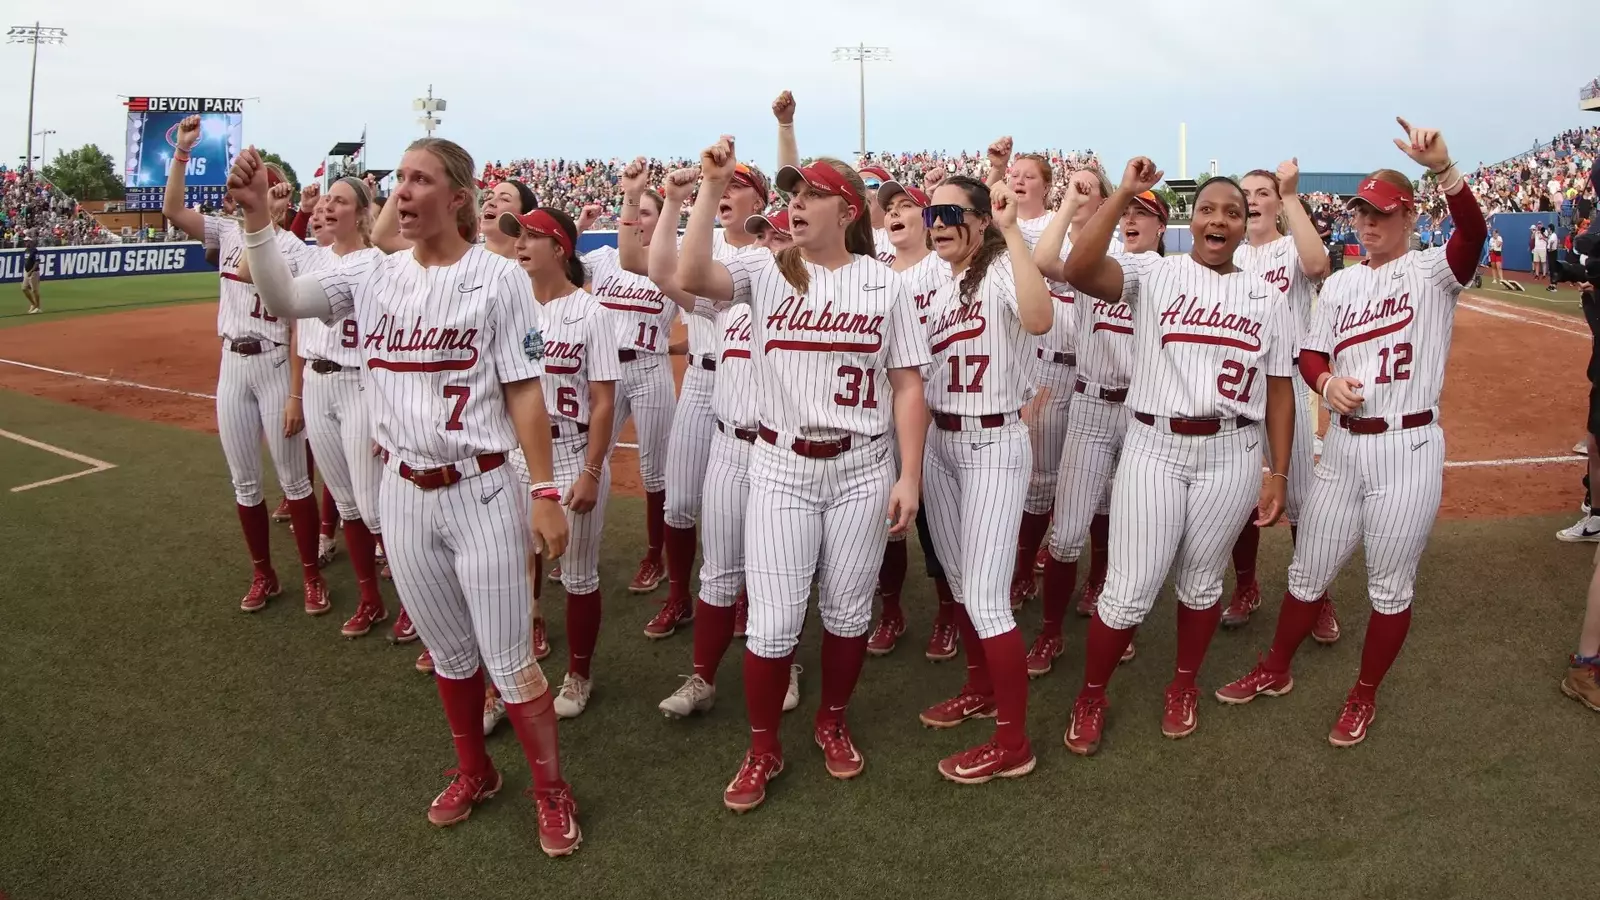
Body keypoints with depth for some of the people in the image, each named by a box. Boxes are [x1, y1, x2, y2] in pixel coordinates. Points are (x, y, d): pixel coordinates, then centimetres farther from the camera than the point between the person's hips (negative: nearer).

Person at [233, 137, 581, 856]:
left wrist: (544, 492, -13)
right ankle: (473, 772, 39)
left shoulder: (497, 277, -10)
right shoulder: (376, 276, 5)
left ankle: (552, 792, 22)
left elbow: (525, 391, -11)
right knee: (448, 653, 19)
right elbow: (282, 299, 1)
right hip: (403, 493, 5)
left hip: (481, 493, -5)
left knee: (508, 660, 3)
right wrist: (256, 215, -11)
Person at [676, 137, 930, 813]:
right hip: (781, 468, 0)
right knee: (772, 623, 0)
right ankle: (763, 750, 22)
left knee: (847, 611, 12)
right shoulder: (767, 273, 2)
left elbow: (908, 386, 1)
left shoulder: (884, 286, 1)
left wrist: (910, 477, -4)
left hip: (861, 469, 1)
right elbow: (691, 277, -16)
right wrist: (711, 190, -16)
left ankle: (832, 724, 37)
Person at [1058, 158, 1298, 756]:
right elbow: (1078, 270, -19)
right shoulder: (1152, 274, -1)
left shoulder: (1267, 300, 8)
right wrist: (1123, 195, -18)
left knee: (1201, 581, 15)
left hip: (1230, 455, 3)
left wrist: (1278, 474, 5)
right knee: (1130, 591, -2)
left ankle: (1184, 687, 39)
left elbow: (1278, 390, 9)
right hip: (1154, 449, -2)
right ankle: (1090, 699, 20)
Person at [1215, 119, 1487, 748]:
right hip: (1343, 446, 4)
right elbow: (1310, 354, 11)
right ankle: (1276, 671, 33)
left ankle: (1364, 697, 27)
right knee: (1307, 571, 14)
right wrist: (1327, 383, -12)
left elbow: (1473, 232, -24)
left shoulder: (1432, 272, -3)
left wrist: (1442, 167, -40)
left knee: (1390, 587, 8)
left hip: (1408, 448, -4)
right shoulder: (1340, 284, 11)